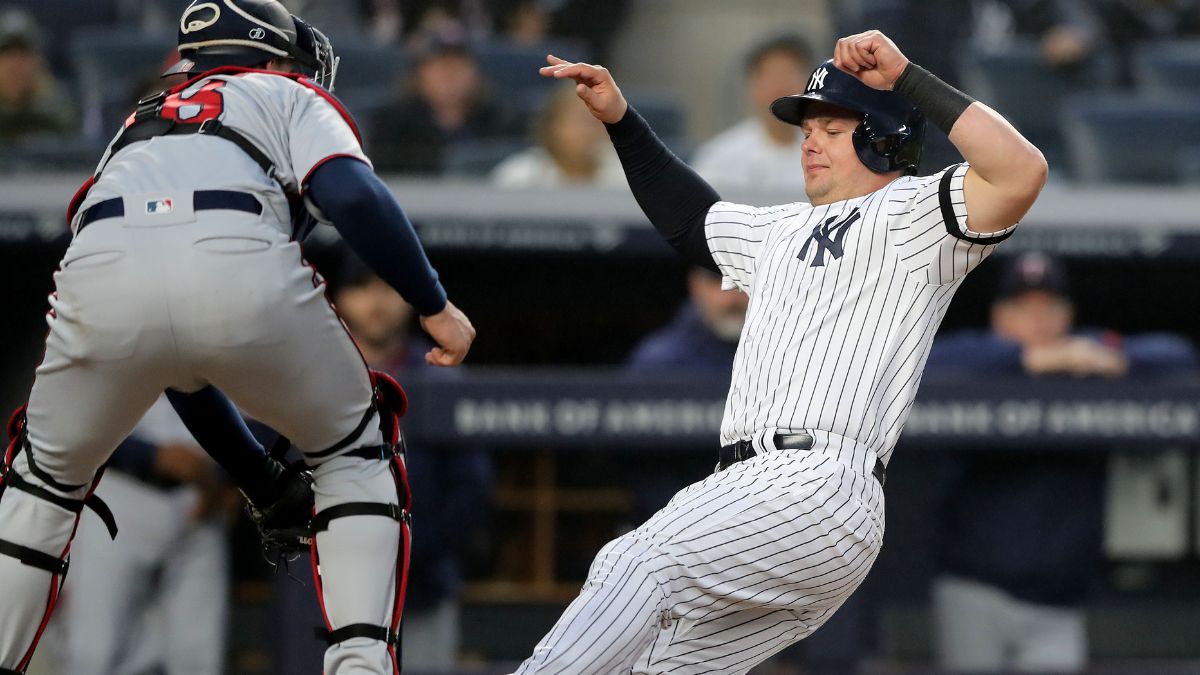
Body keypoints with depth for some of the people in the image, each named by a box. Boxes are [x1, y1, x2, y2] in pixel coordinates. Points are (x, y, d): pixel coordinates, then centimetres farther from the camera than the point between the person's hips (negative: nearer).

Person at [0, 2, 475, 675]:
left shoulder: (141, 126, 44)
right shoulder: (289, 97, 31)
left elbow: (175, 368, 44)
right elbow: (353, 197, 4)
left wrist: (263, 483, 48)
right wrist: (435, 305, 11)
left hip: (100, 281, 3)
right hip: (245, 276, -3)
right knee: (356, 451, 23)